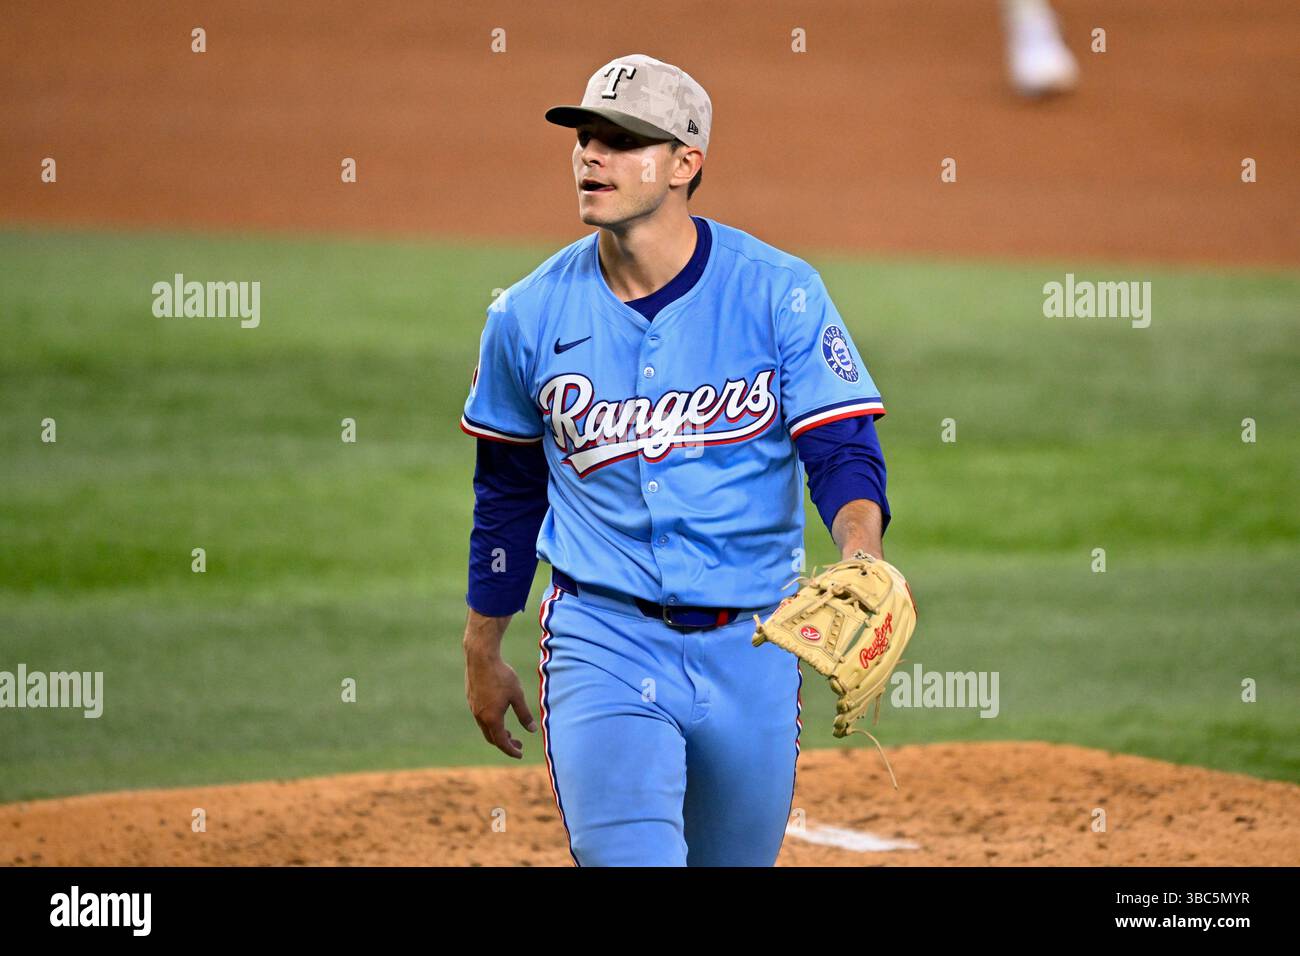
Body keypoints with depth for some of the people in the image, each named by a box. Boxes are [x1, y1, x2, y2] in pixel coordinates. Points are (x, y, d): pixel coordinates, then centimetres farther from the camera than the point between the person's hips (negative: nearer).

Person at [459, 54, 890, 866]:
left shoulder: (779, 293, -6)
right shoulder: (531, 314, 0)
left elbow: (844, 451, -10)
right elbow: (508, 493, 13)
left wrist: (860, 554, -32)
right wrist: (482, 655, 19)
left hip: (752, 646, 1)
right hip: (603, 639, 0)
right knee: (629, 856, -20)